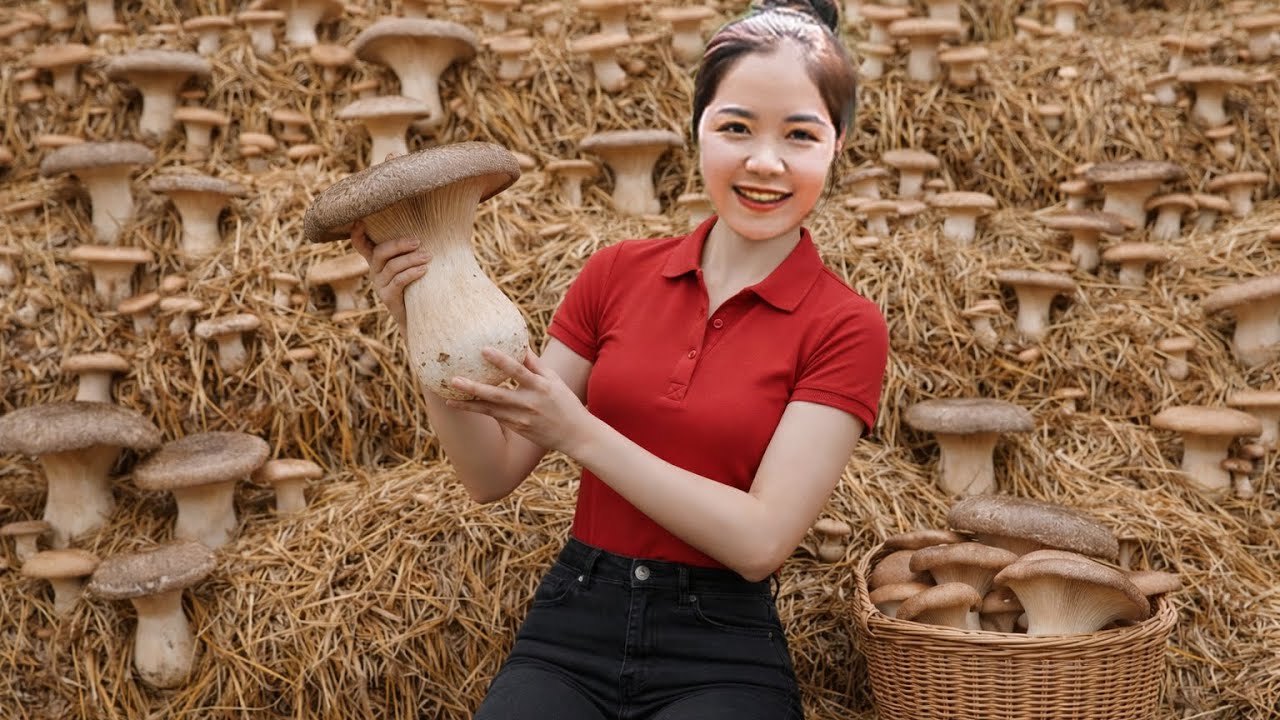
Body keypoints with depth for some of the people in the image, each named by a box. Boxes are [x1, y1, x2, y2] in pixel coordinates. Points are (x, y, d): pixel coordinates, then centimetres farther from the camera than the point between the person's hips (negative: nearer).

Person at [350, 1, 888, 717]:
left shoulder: (845, 327, -4)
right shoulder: (617, 273, 5)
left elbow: (761, 539, -13)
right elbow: (495, 474, 5)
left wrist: (578, 432, -18)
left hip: (719, 660, -2)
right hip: (570, 632, 2)